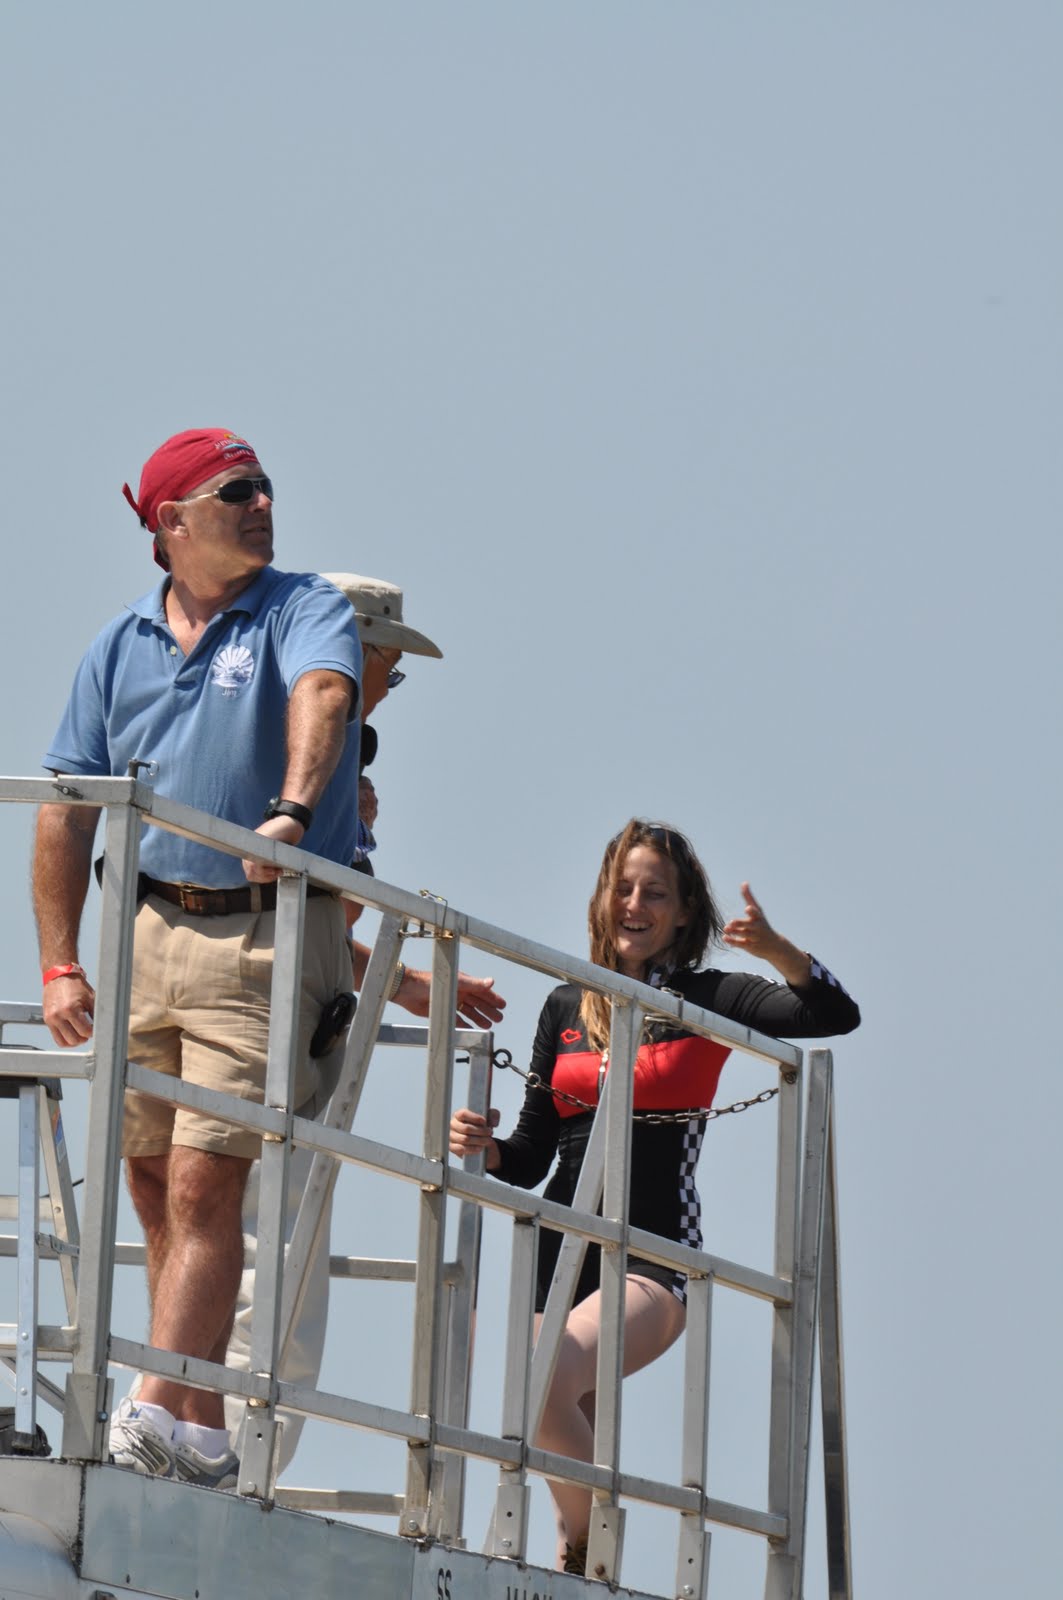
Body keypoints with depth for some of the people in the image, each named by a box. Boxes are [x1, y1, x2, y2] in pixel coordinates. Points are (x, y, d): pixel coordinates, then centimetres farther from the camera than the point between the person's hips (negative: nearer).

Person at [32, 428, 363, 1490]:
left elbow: (322, 694, -24)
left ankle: (165, 1413, -18)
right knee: (154, 1191, 7)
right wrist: (60, 965, 5)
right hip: (149, 932, 5)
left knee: (203, 1185, -13)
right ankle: (202, 1435, 12)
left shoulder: (303, 612, -1)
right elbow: (67, 808, 13)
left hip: (270, 935, -5)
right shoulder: (122, 646, 12)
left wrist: (291, 812, -44)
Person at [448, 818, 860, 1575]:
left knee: (545, 1383, -29)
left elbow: (836, 1015, -12)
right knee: (571, 1438, 3)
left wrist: (776, 949, -28)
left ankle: (591, 1551, -13)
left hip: (652, 1259, -5)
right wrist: (485, 1148, -6)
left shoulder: (705, 1000, 1)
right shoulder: (566, 1009, 13)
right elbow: (533, 1155, 16)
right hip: (562, 1249, 5)